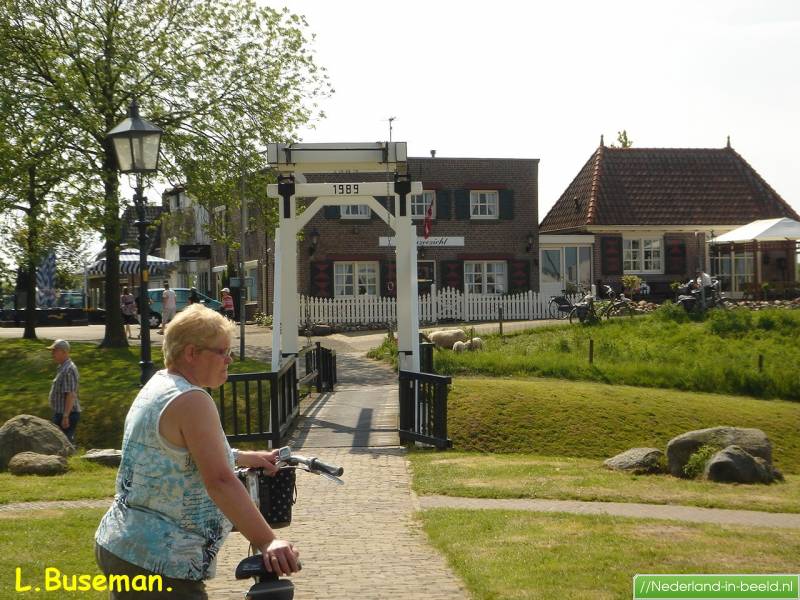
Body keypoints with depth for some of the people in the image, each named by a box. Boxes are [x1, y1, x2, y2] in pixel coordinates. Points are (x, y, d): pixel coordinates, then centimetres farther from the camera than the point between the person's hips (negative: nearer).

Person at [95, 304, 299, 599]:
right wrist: (267, 541, -33)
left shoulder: (158, 385, 13)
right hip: (156, 564, -10)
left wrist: (247, 457, 34)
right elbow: (220, 481, -28)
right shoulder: (190, 400, -18)